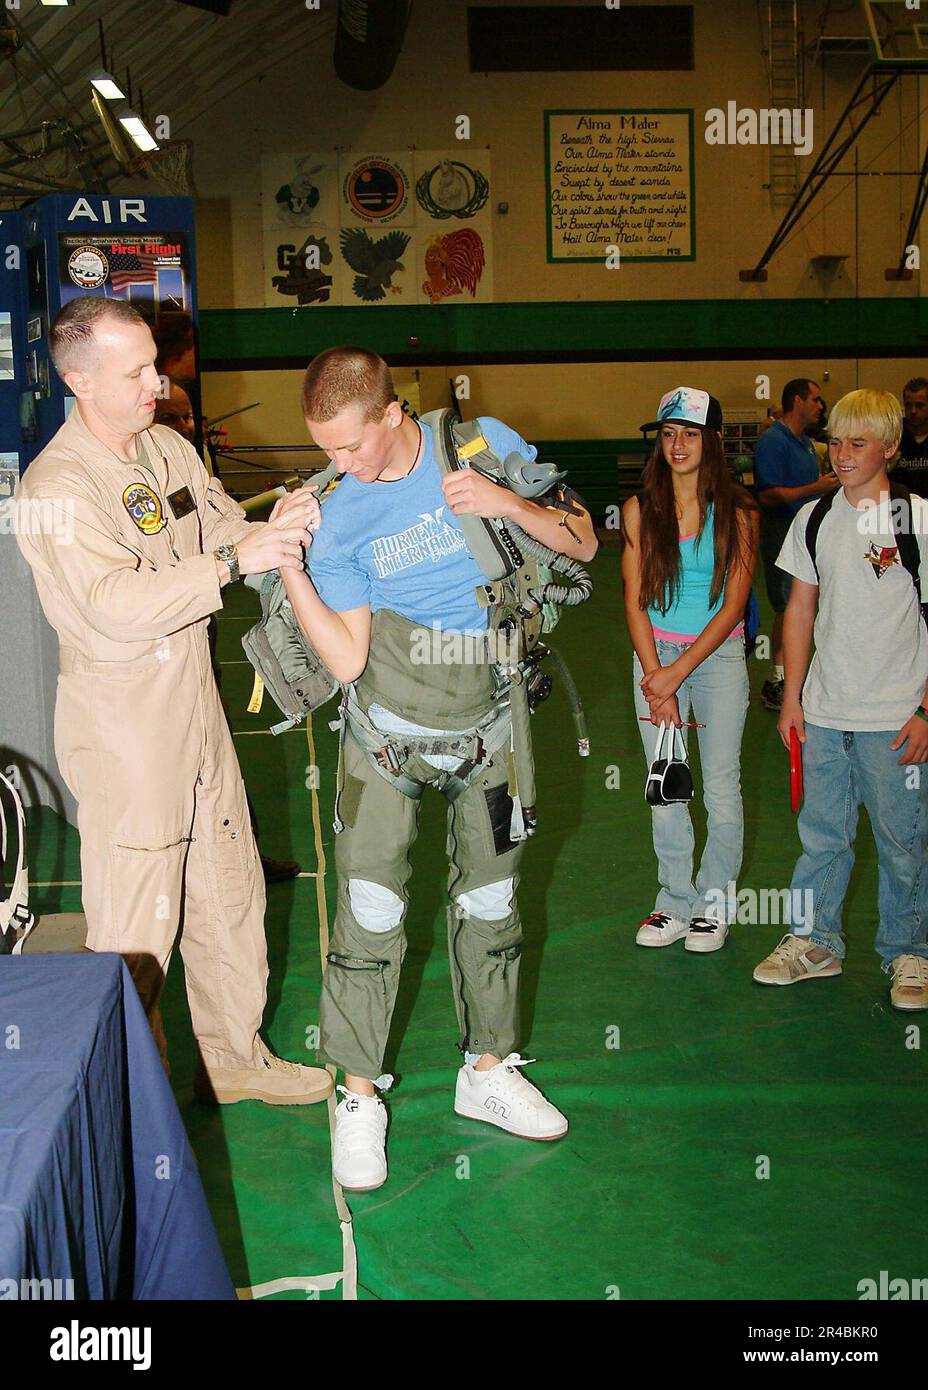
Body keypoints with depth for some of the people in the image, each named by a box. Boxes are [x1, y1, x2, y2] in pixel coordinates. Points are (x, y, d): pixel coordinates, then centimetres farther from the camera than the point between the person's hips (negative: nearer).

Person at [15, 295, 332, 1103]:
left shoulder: (170, 449, 7)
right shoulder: (58, 484, -17)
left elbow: (226, 533, 14)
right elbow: (115, 603, -28)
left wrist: (272, 528, -8)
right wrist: (233, 560, -31)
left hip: (196, 705, 8)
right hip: (121, 725, -8)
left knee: (229, 891, 17)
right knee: (135, 923, 0)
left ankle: (235, 1058, 35)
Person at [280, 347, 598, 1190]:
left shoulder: (487, 446, -8)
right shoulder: (340, 515, -9)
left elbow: (584, 544, -3)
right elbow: (346, 660, -13)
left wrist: (511, 504, -20)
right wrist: (289, 570, -24)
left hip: (486, 722, 2)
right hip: (388, 728, -1)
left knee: (491, 899, 13)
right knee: (371, 906, -3)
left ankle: (488, 1073, 30)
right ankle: (360, 1096, 14)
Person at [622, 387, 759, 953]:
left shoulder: (737, 511, -4)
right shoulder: (641, 509, 1)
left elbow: (733, 605, -6)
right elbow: (636, 600, 0)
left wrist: (677, 672, -13)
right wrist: (656, 682, -8)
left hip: (719, 654, -2)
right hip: (655, 653, 2)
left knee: (722, 787, 2)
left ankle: (714, 902, 18)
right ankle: (676, 901, 19)